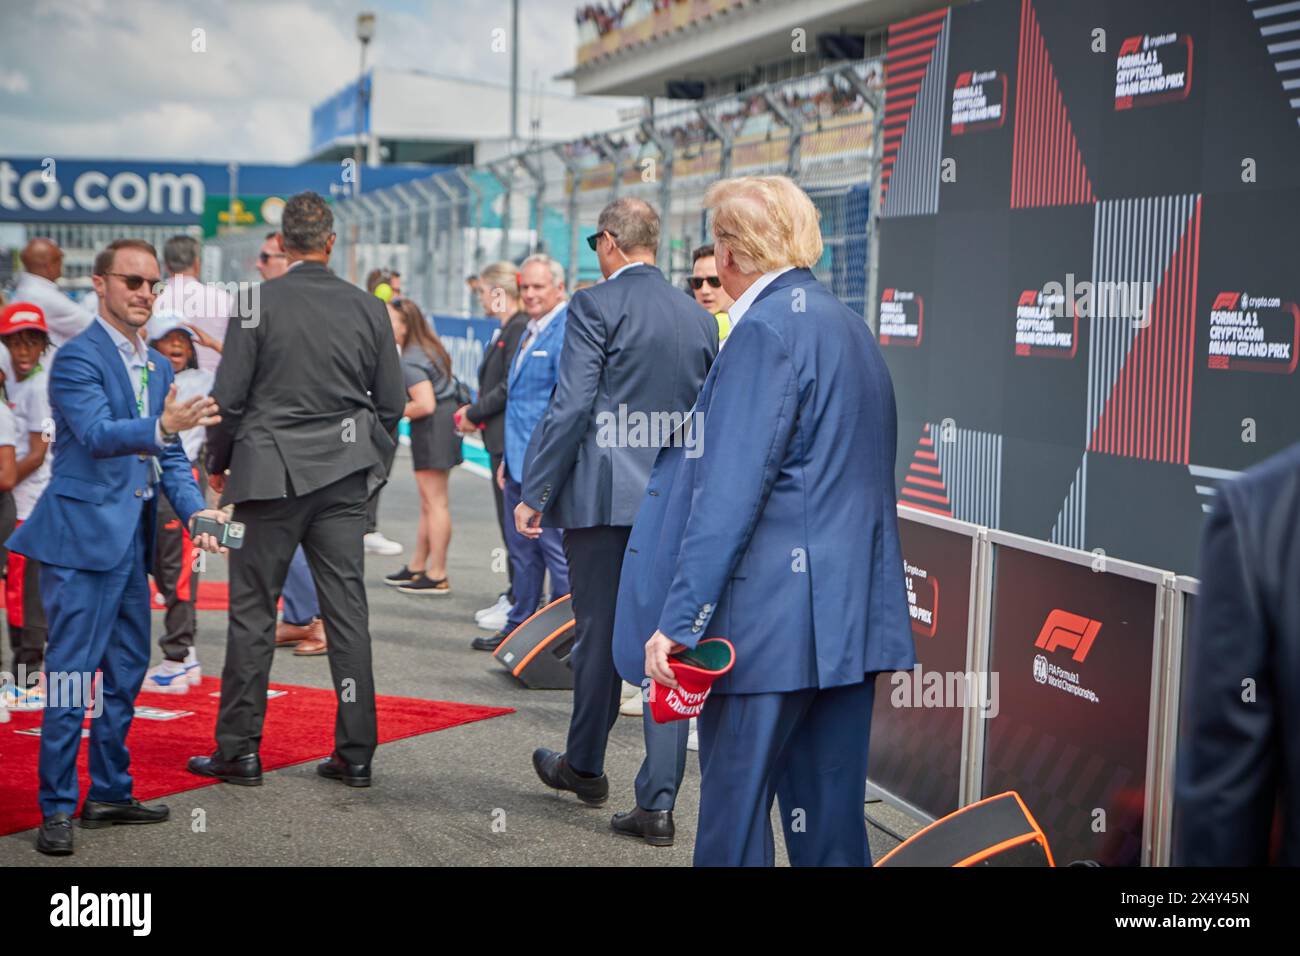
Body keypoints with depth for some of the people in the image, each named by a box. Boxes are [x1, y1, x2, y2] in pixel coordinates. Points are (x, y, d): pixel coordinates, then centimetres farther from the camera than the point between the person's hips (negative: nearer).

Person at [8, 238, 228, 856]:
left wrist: (196, 511, -1)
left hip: (132, 538, 8)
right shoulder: (77, 358, -10)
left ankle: (109, 793, 25)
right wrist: (160, 427, -42)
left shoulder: (157, 366, 14)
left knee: (127, 671, 14)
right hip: (83, 535, -8)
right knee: (72, 674, -5)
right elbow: (97, 433, -25)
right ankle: (57, 807, 2)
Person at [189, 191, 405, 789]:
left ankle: (239, 750, 9)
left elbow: (228, 397, -7)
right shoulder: (368, 308, 2)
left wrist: (217, 464, 8)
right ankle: (355, 754, 10)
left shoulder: (258, 303, -7)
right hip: (344, 479, 3)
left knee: (252, 611, 5)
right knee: (347, 610, 6)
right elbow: (392, 402, 7)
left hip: (271, 474, -3)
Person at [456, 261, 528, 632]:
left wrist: (474, 413, -11)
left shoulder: (520, 329, -15)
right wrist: (474, 411, 9)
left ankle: (519, 603, 1)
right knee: (510, 521, 14)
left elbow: (510, 388, -20)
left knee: (515, 521, -5)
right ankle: (514, 596, 21)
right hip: (501, 439, 10)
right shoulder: (506, 329, 16)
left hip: (512, 440, -10)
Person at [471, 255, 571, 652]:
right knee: (523, 550, 16)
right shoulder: (530, 332, 17)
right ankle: (519, 628, 27)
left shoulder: (566, 333, -13)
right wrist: (507, 459, 21)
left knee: (558, 552, -2)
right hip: (520, 463, 10)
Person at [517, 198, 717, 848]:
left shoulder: (595, 306, -7)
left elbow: (572, 405, -13)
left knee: (598, 635, 10)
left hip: (603, 498, -4)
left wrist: (534, 492, -8)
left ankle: (584, 767, 29)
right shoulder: (699, 319, 10)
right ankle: (657, 802, 2)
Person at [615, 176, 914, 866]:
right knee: (831, 818, 13)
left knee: (733, 818, -1)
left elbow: (730, 493, -19)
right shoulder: (849, 324, 16)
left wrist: (678, 619, -19)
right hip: (853, 616, 9)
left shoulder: (766, 329, -12)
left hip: (773, 621, -9)